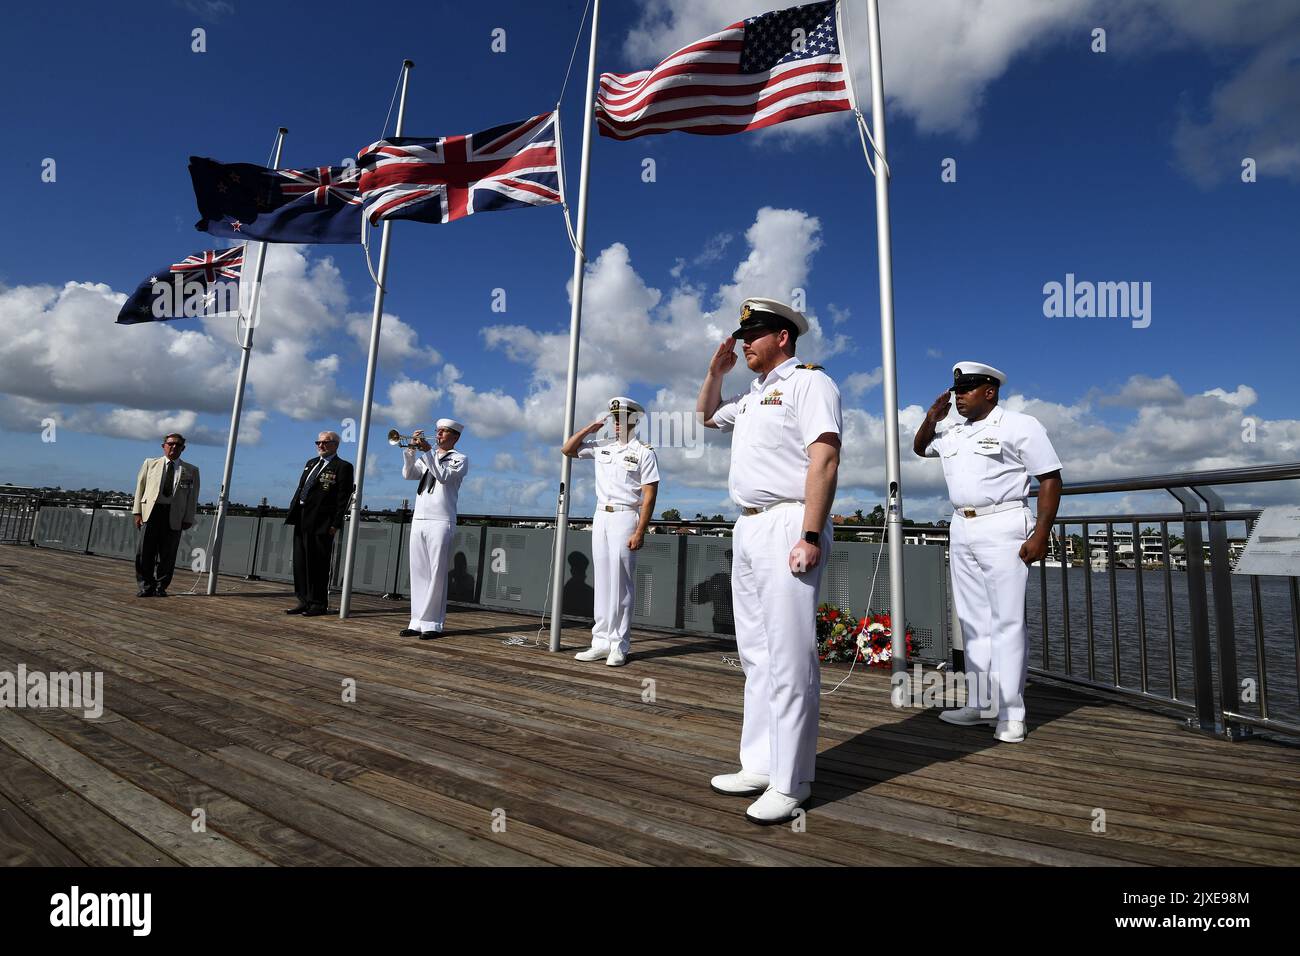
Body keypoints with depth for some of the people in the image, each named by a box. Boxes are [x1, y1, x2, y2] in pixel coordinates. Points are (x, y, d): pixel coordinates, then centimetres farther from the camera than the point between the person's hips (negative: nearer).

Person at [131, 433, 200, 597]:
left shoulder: (191, 471, 11)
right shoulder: (150, 463, 14)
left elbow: (193, 497, 8)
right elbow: (140, 488, 10)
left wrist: (188, 519, 0)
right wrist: (137, 512, 1)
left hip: (174, 516, 0)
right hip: (151, 511, 0)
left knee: (167, 554, 1)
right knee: (144, 552, -1)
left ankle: (160, 587, 11)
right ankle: (144, 587, 9)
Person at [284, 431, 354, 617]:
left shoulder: (343, 467, -5)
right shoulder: (311, 463, 19)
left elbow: (343, 498, -10)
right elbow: (300, 489, 20)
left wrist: (336, 524, -16)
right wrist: (292, 514, 11)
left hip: (321, 523, -8)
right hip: (302, 519, 8)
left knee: (318, 563, -2)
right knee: (300, 561, 11)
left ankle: (319, 604, 7)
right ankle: (304, 601, 20)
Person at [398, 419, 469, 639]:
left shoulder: (459, 459, 5)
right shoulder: (427, 457, 22)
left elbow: (444, 476, -13)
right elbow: (408, 474, 7)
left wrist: (427, 451, -15)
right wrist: (410, 450, -5)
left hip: (441, 522, -6)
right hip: (418, 520, 6)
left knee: (437, 574, -6)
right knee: (418, 573, 5)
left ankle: (432, 624, -3)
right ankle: (417, 622, 9)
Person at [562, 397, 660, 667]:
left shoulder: (643, 451, -4)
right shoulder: (601, 446, 12)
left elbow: (649, 495, -9)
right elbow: (568, 449, 15)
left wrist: (640, 531, -17)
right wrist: (592, 427, 7)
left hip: (625, 516, -6)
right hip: (600, 516, 6)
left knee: (621, 582, -5)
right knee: (602, 580, 7)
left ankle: (619, 645, 1)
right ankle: (601, 642, 12)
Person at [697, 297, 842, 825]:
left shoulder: (808, 381, -4)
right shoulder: (753, 395, 22)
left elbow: (824, 459, -15)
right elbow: (706, 416, 39)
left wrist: (810, 536, -23)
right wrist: (715, 371, 23)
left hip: (787, 526, -9)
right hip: (746, 527, 9)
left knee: (790, 657, -6)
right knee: (756, 654, 12)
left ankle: (790, 783, 4)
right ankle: (760, 765, 22)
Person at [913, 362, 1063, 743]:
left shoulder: (1019, 425, -3)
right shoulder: (952, 433, 16)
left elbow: (1050, 478, -7)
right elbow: (919, 448, 34)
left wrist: (1041, 533, -15)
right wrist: (931, 418, 13)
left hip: (1002, 529, -7)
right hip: (961, 530, 7)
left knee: (1008, 621, -5)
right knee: (973, 621, 9)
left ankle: (1010, 712, 1)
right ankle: (982, 703, 16)